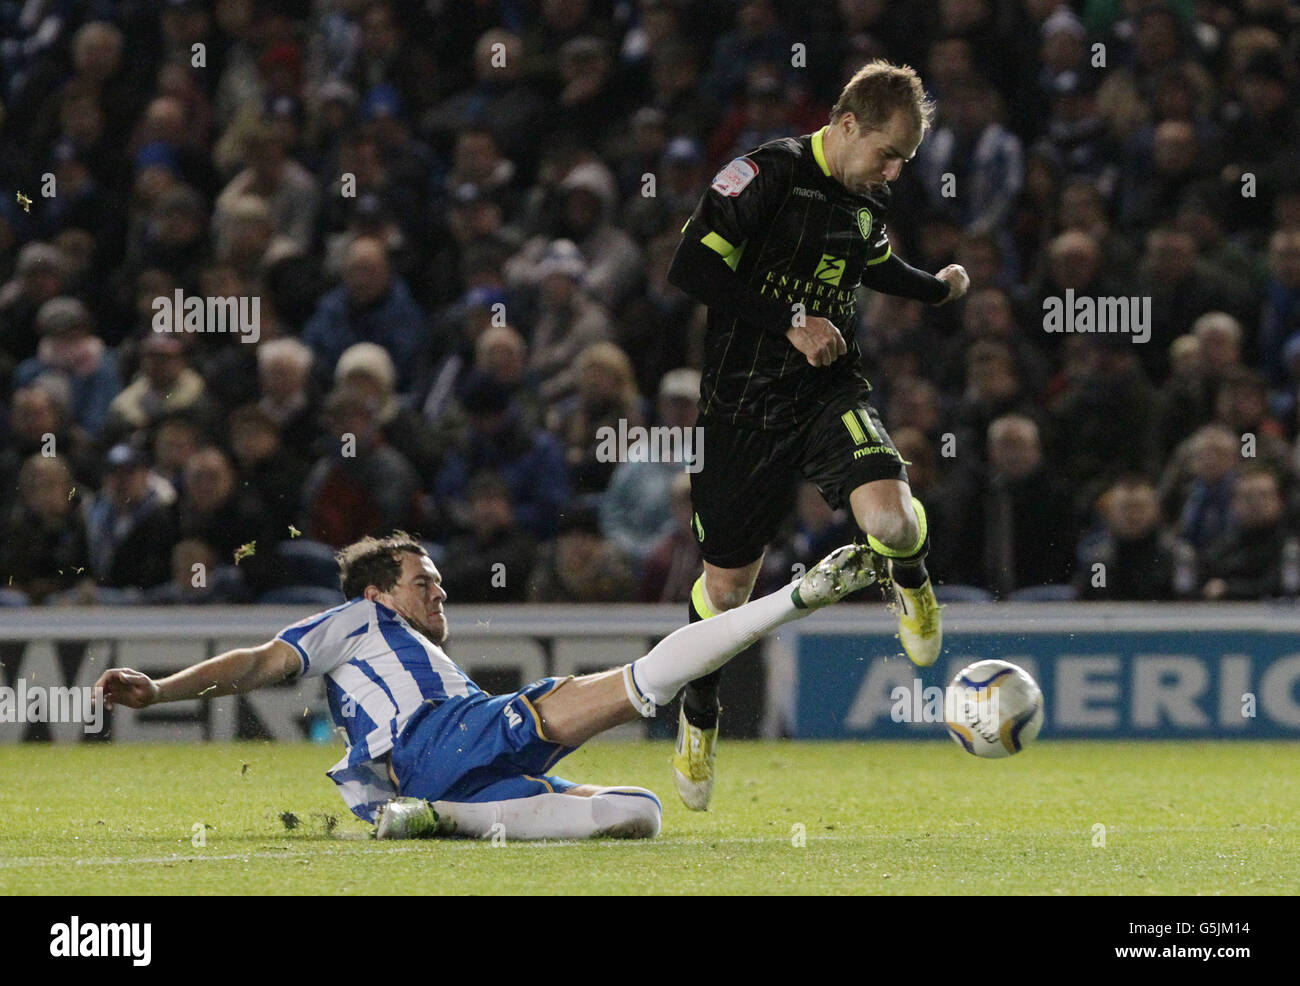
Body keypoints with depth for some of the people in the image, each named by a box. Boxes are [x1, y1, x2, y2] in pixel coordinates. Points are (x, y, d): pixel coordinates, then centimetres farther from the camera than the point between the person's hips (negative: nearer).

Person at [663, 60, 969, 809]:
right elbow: (694, 266, -21)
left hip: (832, 393, 4)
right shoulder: (770, 174, -15)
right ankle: (700, 719, 31)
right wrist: (791, 322, -22)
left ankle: (911, 578, 12)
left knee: (890, 518, -25)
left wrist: (937, 288, 39)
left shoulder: (868, 199, 6)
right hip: (745, 402, -4)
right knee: (728, 583, 5)